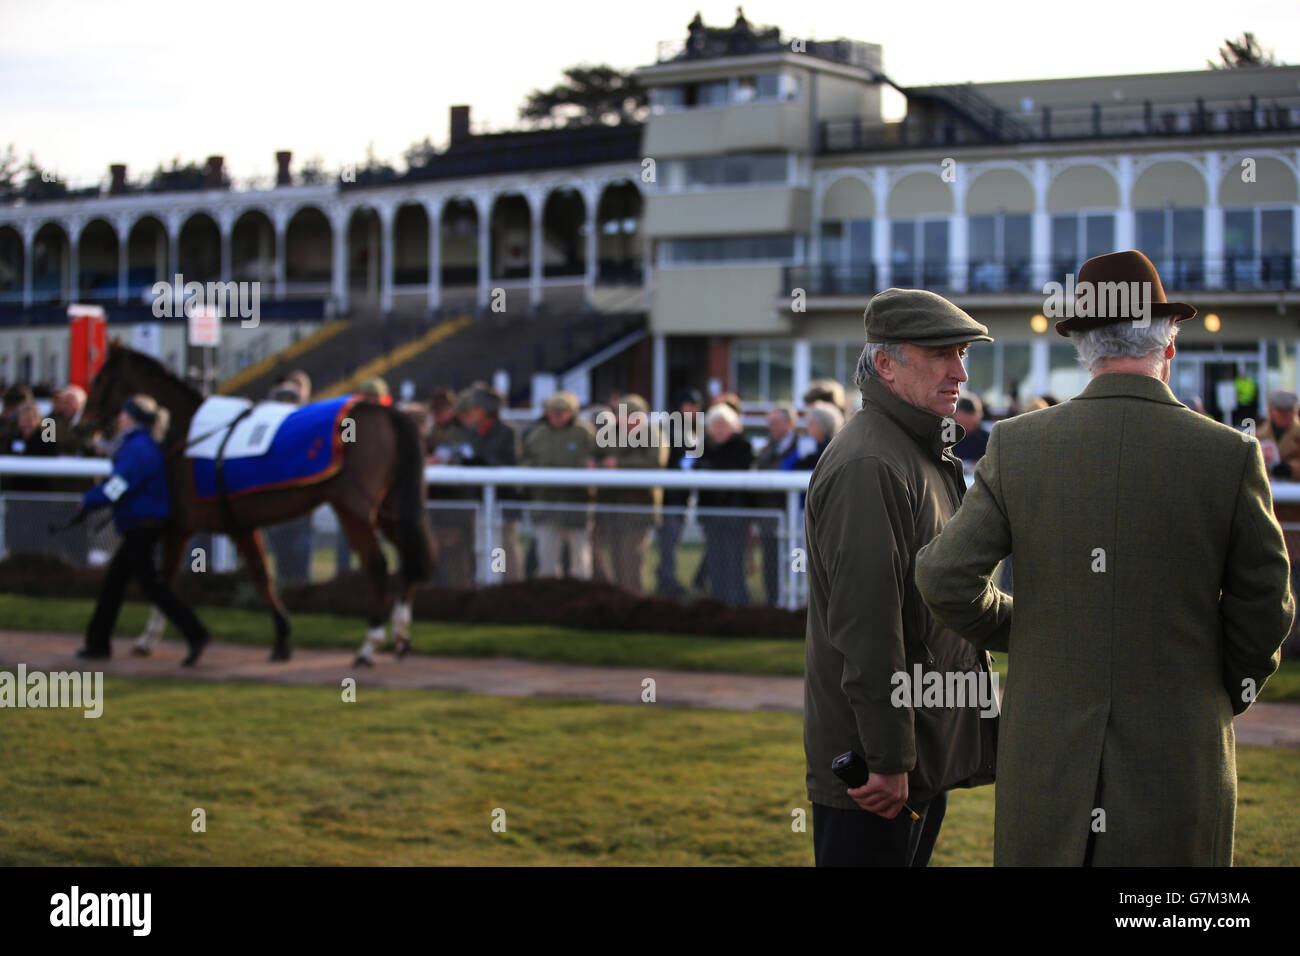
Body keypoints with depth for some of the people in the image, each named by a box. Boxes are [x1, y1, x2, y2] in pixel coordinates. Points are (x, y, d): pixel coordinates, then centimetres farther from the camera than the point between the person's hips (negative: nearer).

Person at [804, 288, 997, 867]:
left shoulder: (927, 454, 16)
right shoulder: (867, 467, -19)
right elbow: (866, 628, -23)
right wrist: (889, 760, -23)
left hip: (926, 760, 10)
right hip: (875, 769, -10)